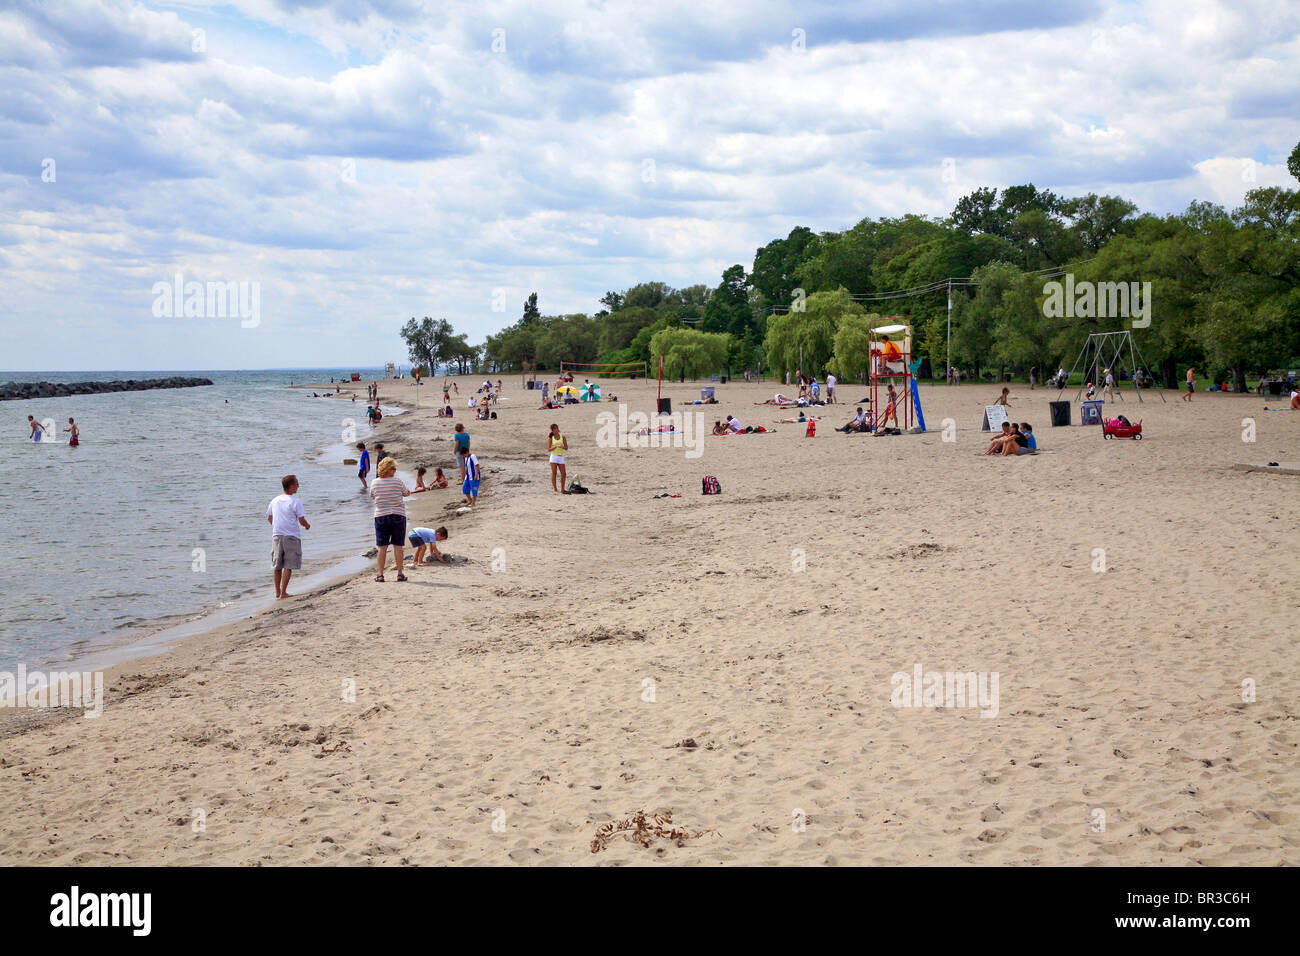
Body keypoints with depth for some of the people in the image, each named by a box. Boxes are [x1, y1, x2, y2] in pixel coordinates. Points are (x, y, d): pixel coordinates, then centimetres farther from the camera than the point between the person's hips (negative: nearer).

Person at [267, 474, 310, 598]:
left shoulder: (275, 500, 7)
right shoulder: (295, 502, -11)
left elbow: (269, 518, 16)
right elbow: (302, 521, -11)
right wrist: (307, 526, 10)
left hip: (277, 536, 5)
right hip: (291, 537, -5)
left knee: (277, 566, 14)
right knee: (288, 566, -1)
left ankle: (278, 592, 21)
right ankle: (283, 593, -4)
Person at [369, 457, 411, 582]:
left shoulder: (375, 483, -2)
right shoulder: (398, 482, -8)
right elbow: (407, 493, 6)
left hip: (381, 516, 1)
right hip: (398, 515, -1)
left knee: (382, 547, 3)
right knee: (397, 546, 3)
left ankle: (380, 575, 2)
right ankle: (400, 574, 5)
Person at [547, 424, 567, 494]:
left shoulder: (562, 437, 9)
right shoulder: (550, 438, 3)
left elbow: (566, 448, 8)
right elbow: (548, 449, -2)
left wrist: (562, 447, -14)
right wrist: (556, 447, -17)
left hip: (561, 457, 3)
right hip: (553, 456, -3)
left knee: (564, 474, -1)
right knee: (554, 473, -8)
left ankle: (562, 489, 8)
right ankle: (554, 488, -3)